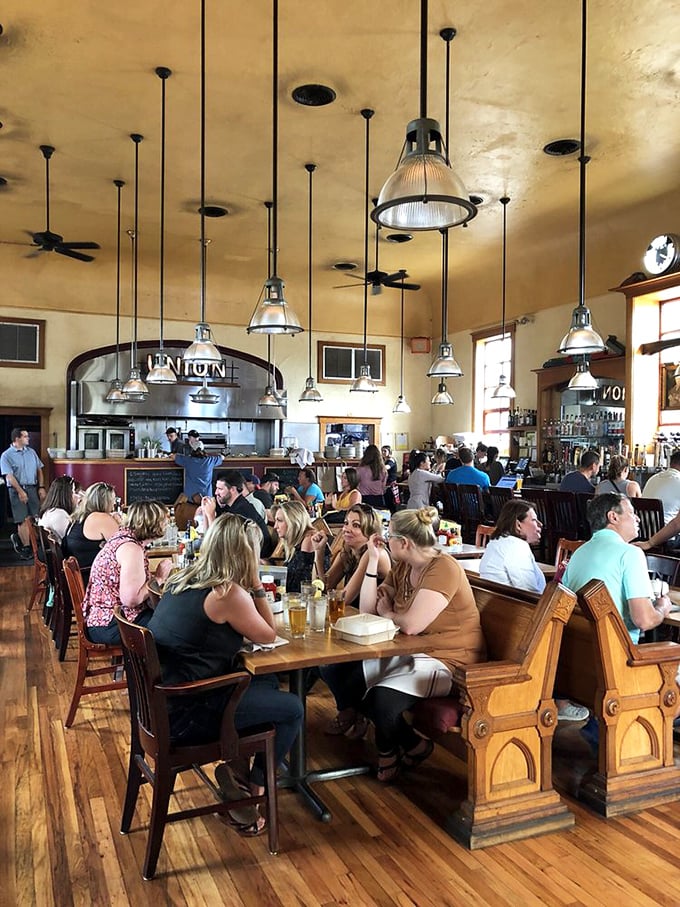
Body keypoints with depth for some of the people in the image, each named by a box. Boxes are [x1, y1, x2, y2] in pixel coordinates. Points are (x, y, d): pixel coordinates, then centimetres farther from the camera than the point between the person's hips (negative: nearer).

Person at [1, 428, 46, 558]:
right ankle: (26, 548, 5)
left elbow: (39, 470, 14)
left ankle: (18, 537, 24)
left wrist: (41, 487, 4)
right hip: (17, 490, -4)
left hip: (33, 488, 5)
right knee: (24, 520, -4)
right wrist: (20, 491, -18)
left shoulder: (31, 452, 11)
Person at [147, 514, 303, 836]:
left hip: (160, 698, 9)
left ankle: (238, 764, 24)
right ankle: (250, 789, 20)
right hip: (184, 716, -9)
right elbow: (268, 636, -4)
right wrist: (256, 583, -4)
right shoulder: (229, 593, -20)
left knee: (267, 682, 21)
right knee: (292, 708, 5)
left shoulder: (182, 579, 5)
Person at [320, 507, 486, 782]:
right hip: (409, 652, 9)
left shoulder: (443, 568, -21)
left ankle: (413, 746, 2)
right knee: (334, 668, -3)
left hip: (447, 661, -8)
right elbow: (367, 609, 4)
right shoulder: (402, 568, 6)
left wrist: (387, 613, -6)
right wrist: (373, 560, -2)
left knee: (382, 698, -31)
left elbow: (411, 625, -28)